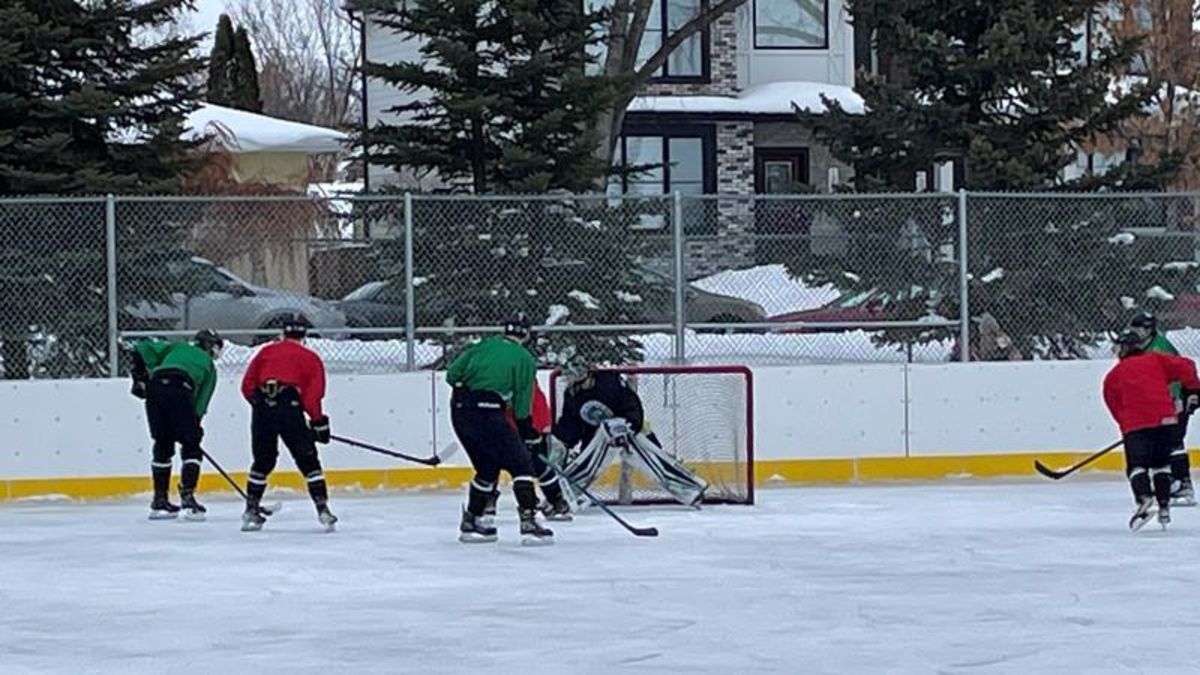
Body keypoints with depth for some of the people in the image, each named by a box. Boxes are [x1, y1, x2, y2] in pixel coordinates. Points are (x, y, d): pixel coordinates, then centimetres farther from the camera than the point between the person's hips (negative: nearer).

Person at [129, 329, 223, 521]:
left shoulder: (176, 347, 33)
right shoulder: (208, 365, 26)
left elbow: (143, 348, 20)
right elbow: (200, 404, 19)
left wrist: (140, 375, 24)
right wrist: (194, 427, 23)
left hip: (155, 388, 4)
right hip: (179, 392, -4)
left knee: (163, 446, 18)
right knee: (191, 447, 8)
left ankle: (159, 500, 20)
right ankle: (187, 499, -3)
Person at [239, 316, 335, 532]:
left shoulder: (266, 352, 23)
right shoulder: (310, 358, 15)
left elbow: (247, 386, 18)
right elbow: (313, 395, 4)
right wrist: (318, 421, 11)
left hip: (262, 408, 3)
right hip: (289, 407, -3)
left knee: (263, 461, 17)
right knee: (308, 460, 5)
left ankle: (251, 510, 17)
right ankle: (322, 508, 0)